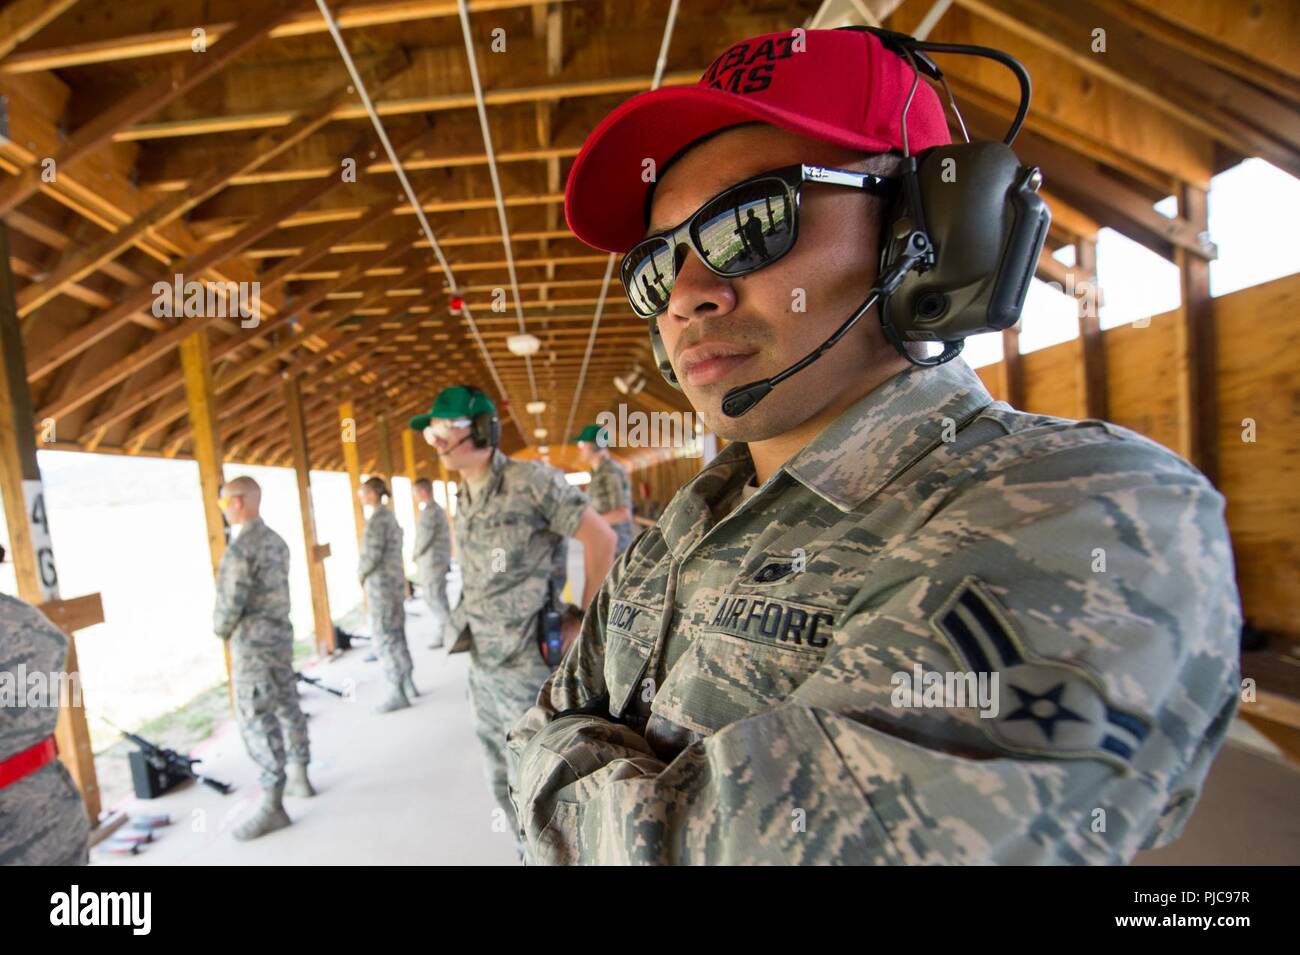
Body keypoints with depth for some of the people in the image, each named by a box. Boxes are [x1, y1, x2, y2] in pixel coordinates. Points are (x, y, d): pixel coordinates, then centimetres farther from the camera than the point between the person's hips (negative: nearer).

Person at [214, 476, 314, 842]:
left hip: (253, 642, -9)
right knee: (287, 706, 17)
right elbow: (276, 591, 9)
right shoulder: (276, 540, 7)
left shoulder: (240, 548, -19)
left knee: (256, 720, -2)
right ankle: (299, 778, 31)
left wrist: (221, 629, 3)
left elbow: (230, 603, -18)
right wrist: (231, 629, 12)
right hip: (280, 633, 9)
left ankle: (272, 806, 5)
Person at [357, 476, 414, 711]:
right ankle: (408, 684, 23)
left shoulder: (376, 519, -16)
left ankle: (397, 694, 5)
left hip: (381, 584, -9)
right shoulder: (389, 516, 12)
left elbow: (372, 554, -21)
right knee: (396, 635, 15)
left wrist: (360, 574, -3)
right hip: (395, 580, 9)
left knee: (383, 639, -1)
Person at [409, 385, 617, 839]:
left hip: (528, 663, -8)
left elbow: (601, 539, -17)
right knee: (503, 777, 23)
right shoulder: (464, 500, 6)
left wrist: (583, 620, -12)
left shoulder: (531, 481, -17)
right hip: (482, 662, 8)